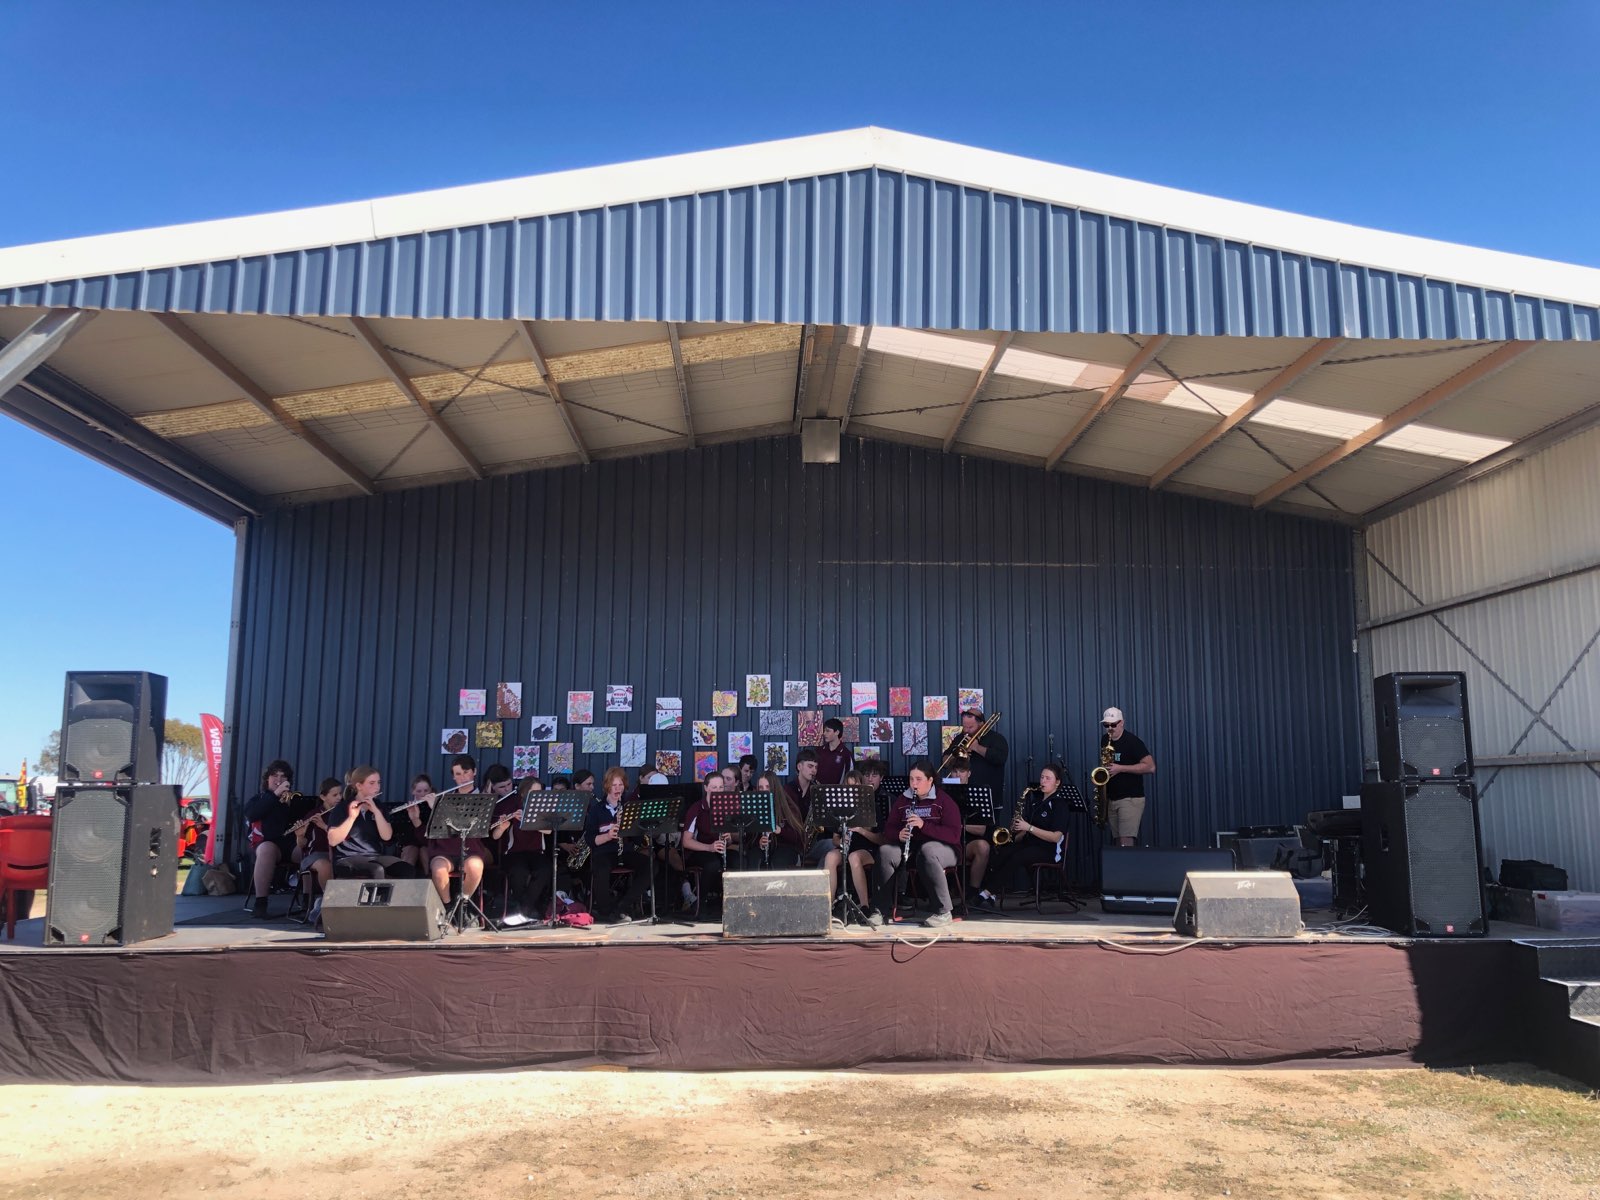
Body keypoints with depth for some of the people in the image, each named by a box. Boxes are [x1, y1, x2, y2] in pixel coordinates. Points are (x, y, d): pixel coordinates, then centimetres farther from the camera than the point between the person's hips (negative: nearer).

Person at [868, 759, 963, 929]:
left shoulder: (943, 800, -4)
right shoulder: (902, 801, 11)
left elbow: (954, 835, -14)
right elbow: (888, 829, 12)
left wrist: (924, 825, -26)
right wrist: (899, 835, -13)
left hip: (942, 847, -4)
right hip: (911, 847, 4)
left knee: (927, 851, -40)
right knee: (885, 851, -27)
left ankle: (944, 912, -29)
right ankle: (878, 910, -21)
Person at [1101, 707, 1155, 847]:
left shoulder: (1132, 741, -11)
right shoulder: (1105, 740, 10)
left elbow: (1150, 767, -18)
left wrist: (1120, 768, -21)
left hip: (1131, 798, -7)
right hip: (1111, 798, 7)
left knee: (1126, 843, -16)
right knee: (1118, 842, 6)